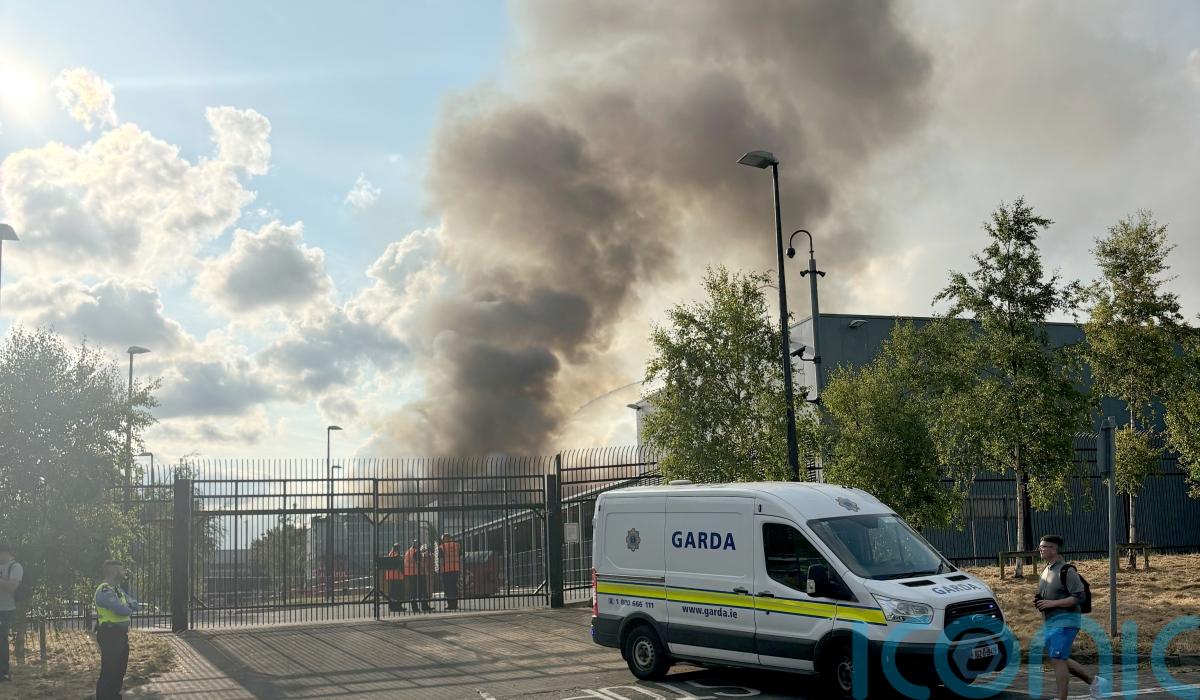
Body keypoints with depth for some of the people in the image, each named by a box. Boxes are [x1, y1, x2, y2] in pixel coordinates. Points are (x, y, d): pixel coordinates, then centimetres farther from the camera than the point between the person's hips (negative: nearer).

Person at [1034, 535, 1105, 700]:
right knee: (1060, 660, 14)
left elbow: (1079, 597, -18)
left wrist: (1052, 603, -20)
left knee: (1057, 660, -12)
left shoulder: (1066, 570, -13)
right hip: (1050, 622, 9)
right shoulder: (1045, 571, 14)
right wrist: (1038, 603, 5)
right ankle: (1093, 681, 30)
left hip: (1066, 621, -9)